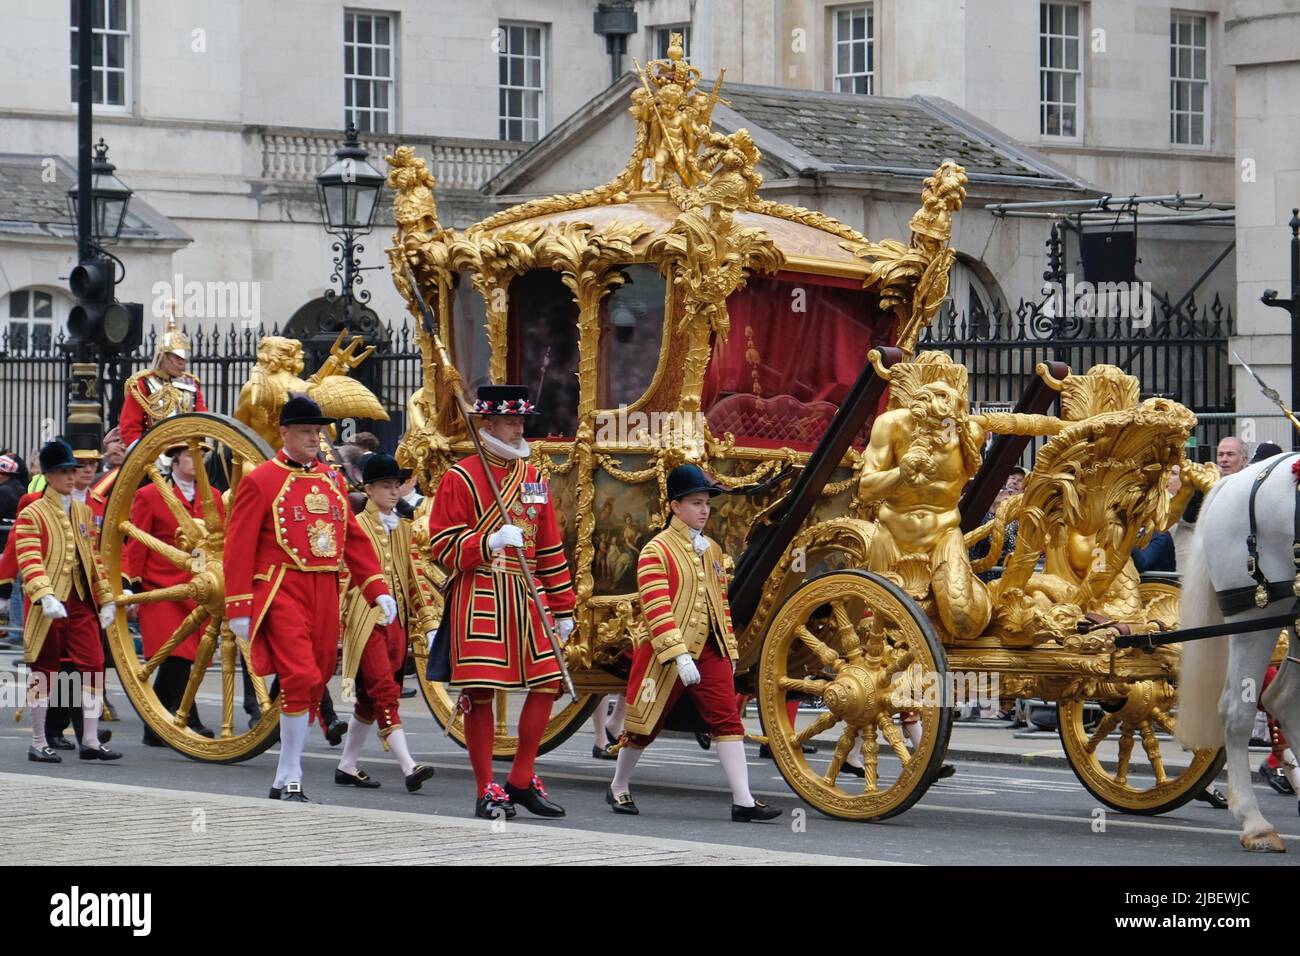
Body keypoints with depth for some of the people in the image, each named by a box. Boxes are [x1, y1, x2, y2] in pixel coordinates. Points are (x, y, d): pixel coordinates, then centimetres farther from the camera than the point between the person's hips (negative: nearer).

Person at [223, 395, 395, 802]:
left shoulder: (332, 479, 15)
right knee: (300, 678, -17)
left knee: (316, 682, 6)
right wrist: (239, 608, -9)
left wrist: (378, 589, 8)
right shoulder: (260, 481, -3)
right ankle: (291, 780, -9)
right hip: (282, 592, -6)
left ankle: (283, 782, 15)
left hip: (325, 595, 6)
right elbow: (239, 548, -5)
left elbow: (354, 539, 17)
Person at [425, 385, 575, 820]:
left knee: (547, 682, 1)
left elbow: (550, 549, 18)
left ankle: (522, 782, 13)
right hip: (479, 599, -6)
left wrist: (562, 609, 16)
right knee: (480, 691, -5)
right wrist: (491, 542, -22)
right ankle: (487, 792, 3)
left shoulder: (532, 478, 15)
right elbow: (443, 546, -7)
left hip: (526, 597, 6)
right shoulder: (460, 478, -3)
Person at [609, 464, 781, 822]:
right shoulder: (656, 550, -9)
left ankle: (743, 801, -11)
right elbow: (657, 610, -17)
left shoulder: (711, 550, 13)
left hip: (710, 650, 6)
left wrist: (730, 651, 16)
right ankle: (618, 788, 28)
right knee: (646, 723, 7)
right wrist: (680, 655, -24)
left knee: (728, 719, -7)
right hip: (666, 653, -6)